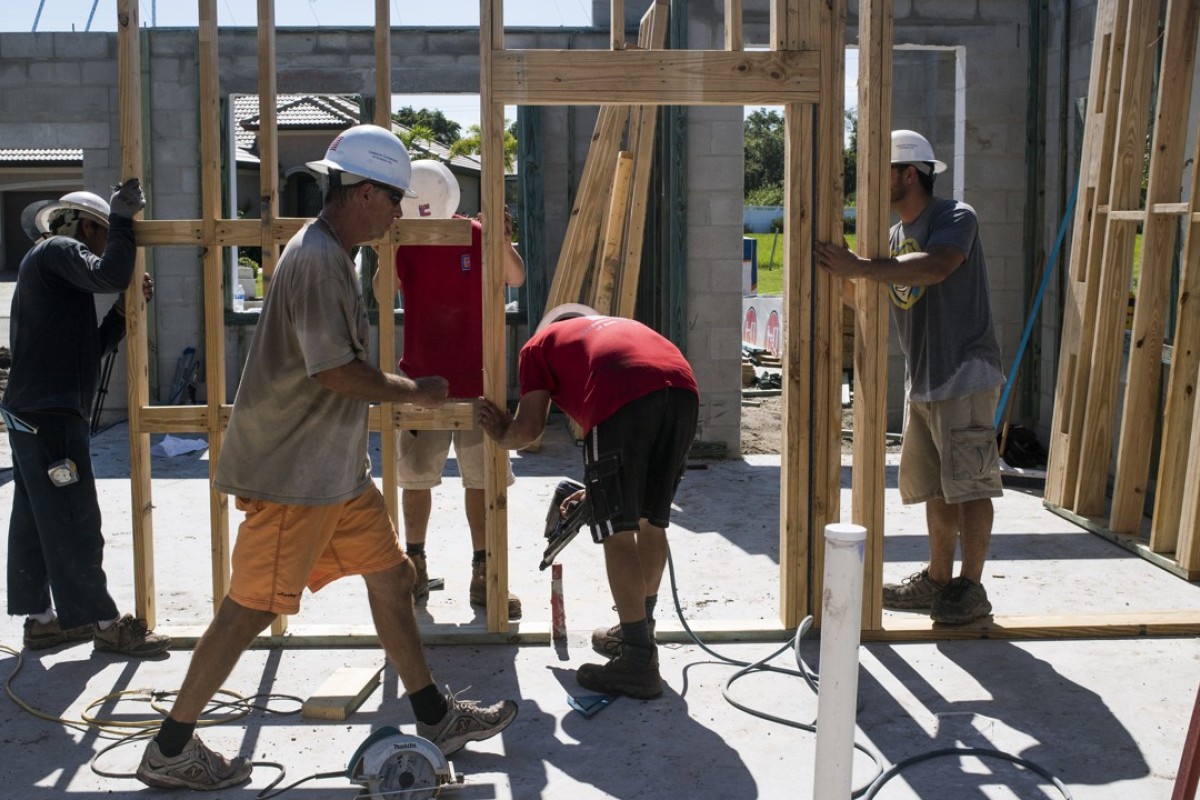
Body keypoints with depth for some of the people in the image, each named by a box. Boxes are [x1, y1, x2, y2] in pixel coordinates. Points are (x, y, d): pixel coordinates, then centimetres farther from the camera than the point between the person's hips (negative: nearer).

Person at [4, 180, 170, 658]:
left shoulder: (47, 261, 24)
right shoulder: (58, 250, -5)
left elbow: (91, 348, 21)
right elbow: (109, 275, -27)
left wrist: (125, 310, 8)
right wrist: (123, 218, -15)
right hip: (51, 415, -11)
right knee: (73, 524, -5)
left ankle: (40, 617, 20)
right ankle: (105, 624, 0)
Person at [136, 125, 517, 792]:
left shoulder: (331, 254, 14)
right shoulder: (317, 259, -19)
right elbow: (336, 370, -22)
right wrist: (413, 392, -9)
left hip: (336, 467, 10)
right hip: (293, 470, -10)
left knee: (391, 575, 13)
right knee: (252, 607, -3)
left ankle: (434, 718, 25)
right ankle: (170, 750, 10)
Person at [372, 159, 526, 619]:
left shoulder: (477, 236, -5)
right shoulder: (401, 243, -3)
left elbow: (516, 278, -20)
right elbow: (383, 298, -18)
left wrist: (503, 241, -39)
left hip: (475, 380, 0)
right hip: (420, 381, 1)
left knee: (481, 478, 3)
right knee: (415, 478, 7)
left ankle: (483, 576, 10)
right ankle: (415, 570, 21)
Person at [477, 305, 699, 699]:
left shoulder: (539, 344, 28)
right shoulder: (619, 326, 42)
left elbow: (529, 427, 17)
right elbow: (641, 441, 39)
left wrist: (502, 434, 39)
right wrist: (600, 486, 46)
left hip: (626, 398, -6)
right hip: (683, 389, 6)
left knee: (618, 532, 1)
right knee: (652, 522, 20)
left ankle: (639, 663, 1)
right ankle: (638, 634, 34)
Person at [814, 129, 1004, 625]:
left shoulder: (956, 219, -10)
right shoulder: (896, 235, 15)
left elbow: (934, 267, -31)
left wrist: (857, 266, -34)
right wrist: (836, 270, -5)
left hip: (965, 377, -8)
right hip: (924, 383, 8)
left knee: (968, 485, -4)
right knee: (935, 488, 14)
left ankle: (971, 588, 3)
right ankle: (938, 579, 24)